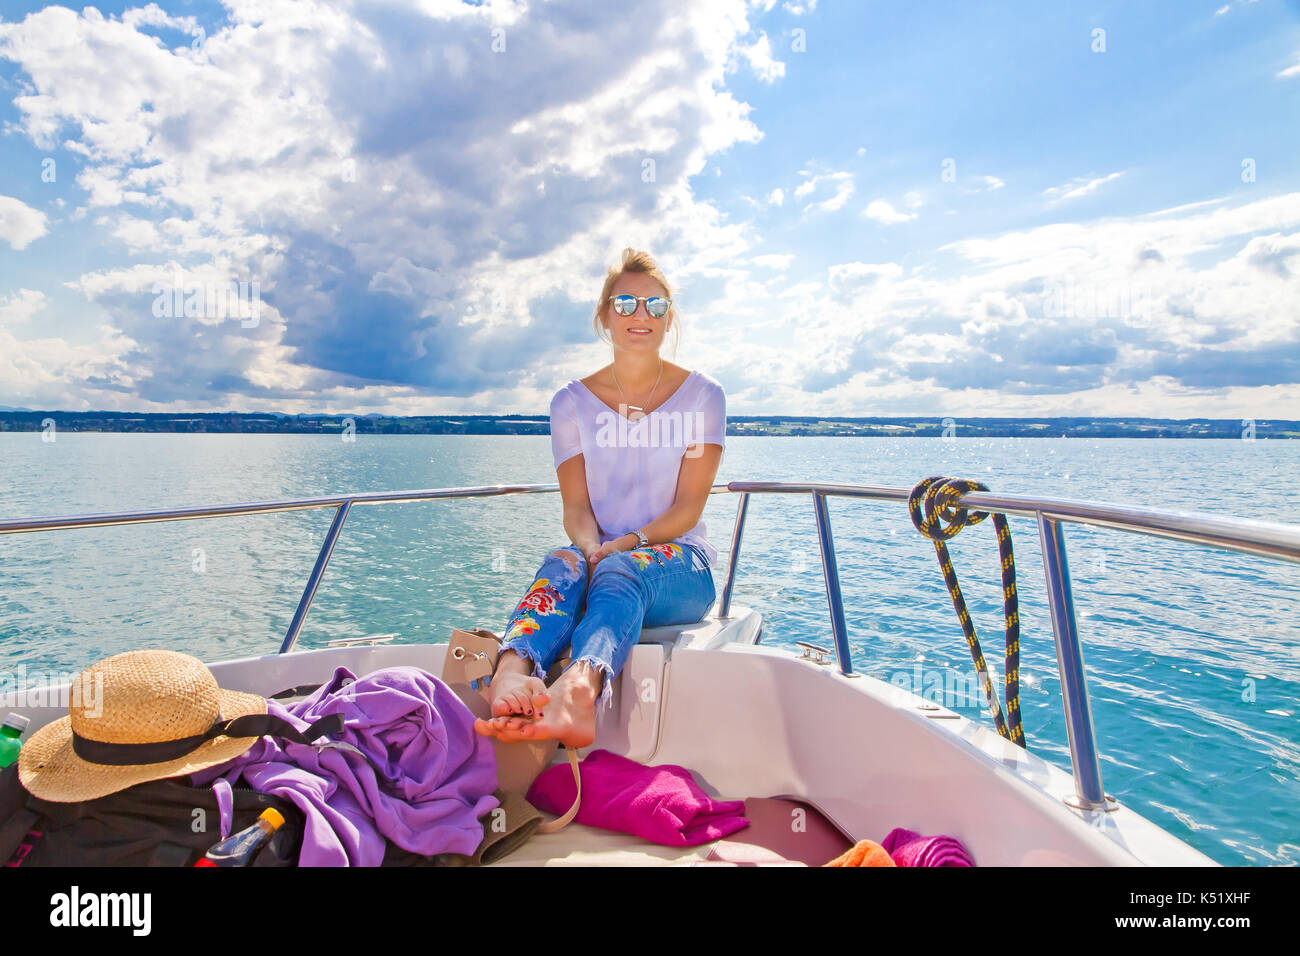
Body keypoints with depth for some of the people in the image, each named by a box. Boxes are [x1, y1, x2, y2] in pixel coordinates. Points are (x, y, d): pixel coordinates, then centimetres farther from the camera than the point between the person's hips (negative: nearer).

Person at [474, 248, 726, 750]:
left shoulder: (701, 395, 4)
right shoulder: (572, 402, 9)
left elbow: (688, 508, -4)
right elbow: (575, 506, 0)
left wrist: (626, 544, -21)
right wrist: (591, 547, -24)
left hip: (679, 562, -2)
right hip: (601, 554, 2)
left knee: (619, 572, -37)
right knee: (563, 564, -34)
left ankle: (580, 685, -66)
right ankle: (513, 674, -63)